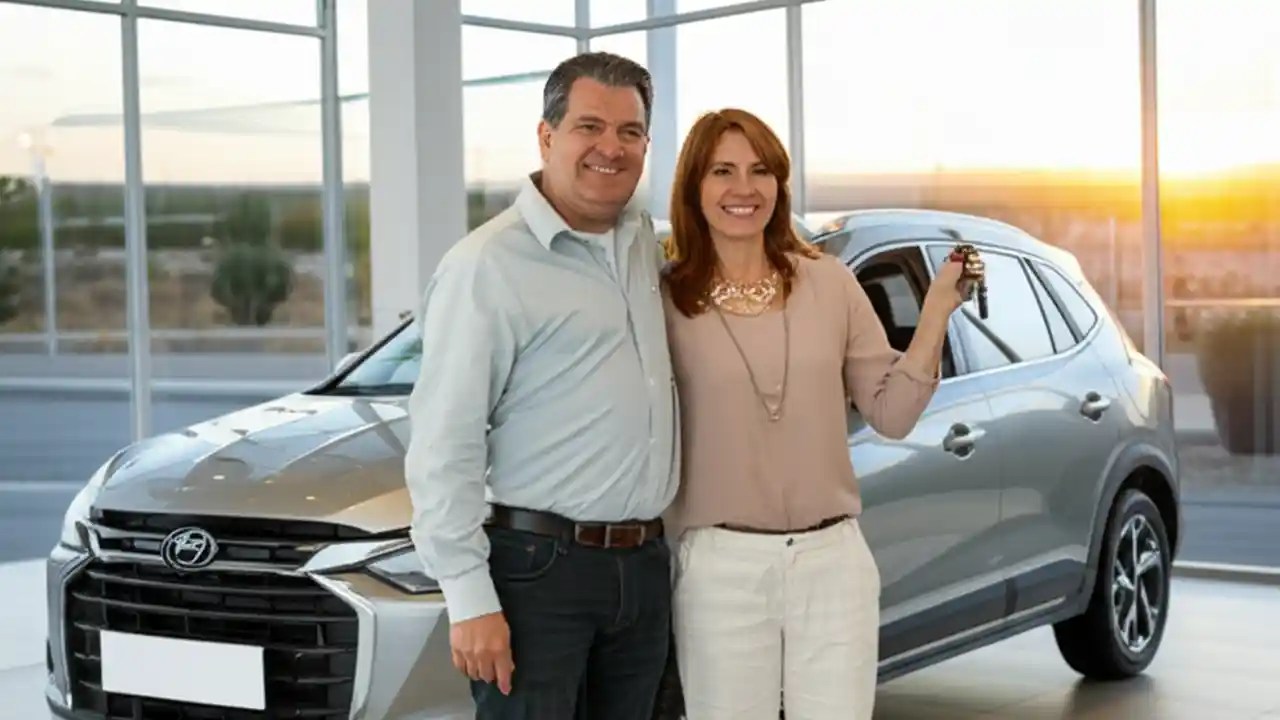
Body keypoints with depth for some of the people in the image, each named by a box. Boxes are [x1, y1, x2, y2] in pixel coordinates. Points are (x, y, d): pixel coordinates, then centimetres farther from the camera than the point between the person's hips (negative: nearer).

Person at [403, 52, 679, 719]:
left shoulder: (645, 241, 11)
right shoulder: (488, 264, -11)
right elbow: (443, 450, -14)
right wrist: (469, 599, -18)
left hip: (643, 565, 7)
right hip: (538, 568, -7)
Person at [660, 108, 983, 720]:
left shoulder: (830, 283, 5)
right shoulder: (664, 298, -3)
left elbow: (890, 415, 5)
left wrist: (937, 311, -4)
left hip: (833, 561, 2)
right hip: (720, 569, -2)